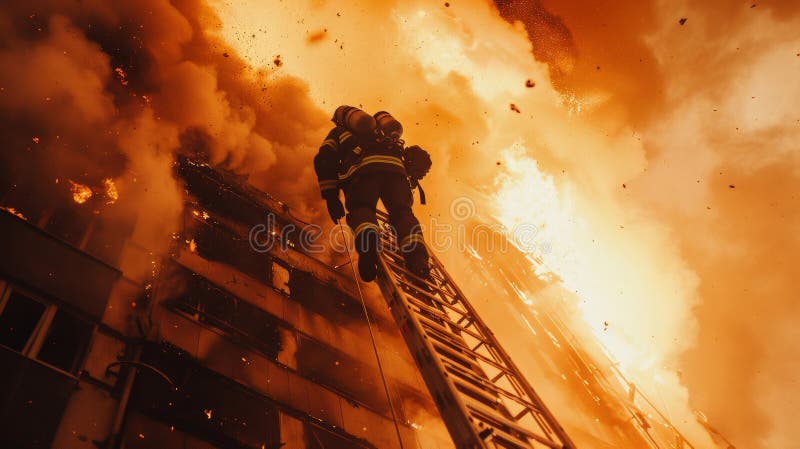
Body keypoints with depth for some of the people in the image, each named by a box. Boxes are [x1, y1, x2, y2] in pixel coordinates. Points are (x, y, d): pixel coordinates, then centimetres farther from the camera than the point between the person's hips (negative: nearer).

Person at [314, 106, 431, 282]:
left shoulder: (337, 132, 35)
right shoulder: (378, 129, 45)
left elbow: (324, 160, 16)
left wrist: (330, 197, 12)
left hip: (362, 167, -3)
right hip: (395, 166, 3)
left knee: (361, 208, -2)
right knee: (401, 210, 3)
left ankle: (368, 240, -39)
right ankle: (417, 257, -23)